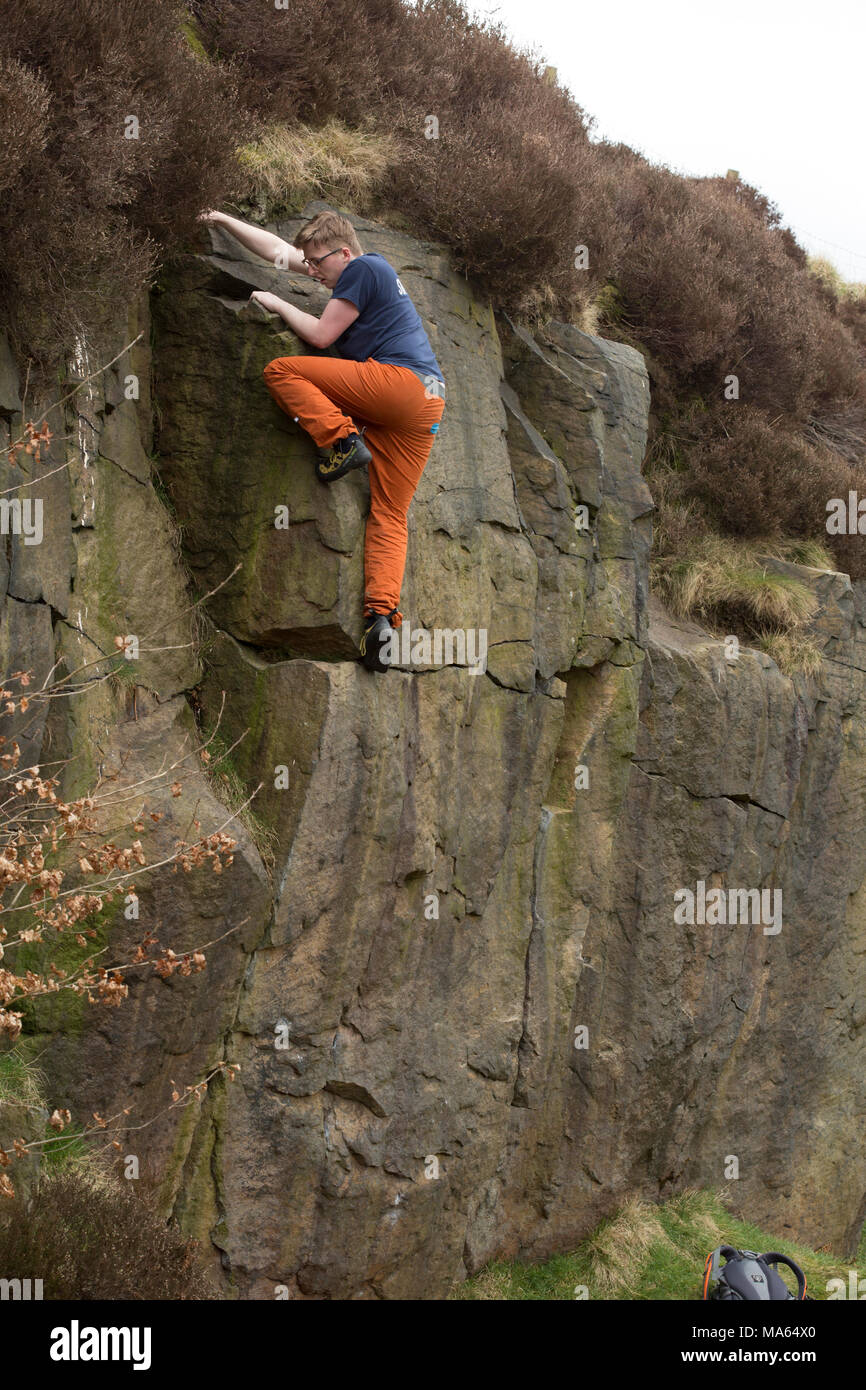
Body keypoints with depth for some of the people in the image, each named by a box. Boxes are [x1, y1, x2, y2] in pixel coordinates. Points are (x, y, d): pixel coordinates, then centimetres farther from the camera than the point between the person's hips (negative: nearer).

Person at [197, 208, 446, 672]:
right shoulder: (360, 267, 26)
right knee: (389, 514, 3)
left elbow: (321, 335, -4)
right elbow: (279, 250, 32)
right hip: (427, 403, 10)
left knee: (281, 370, -6)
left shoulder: (363, 269, -1)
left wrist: (278, 305, 11)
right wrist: (223, 220, 34)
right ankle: (382, 613, -10)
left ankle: (341, 440, -18)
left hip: (401, 379, -10)